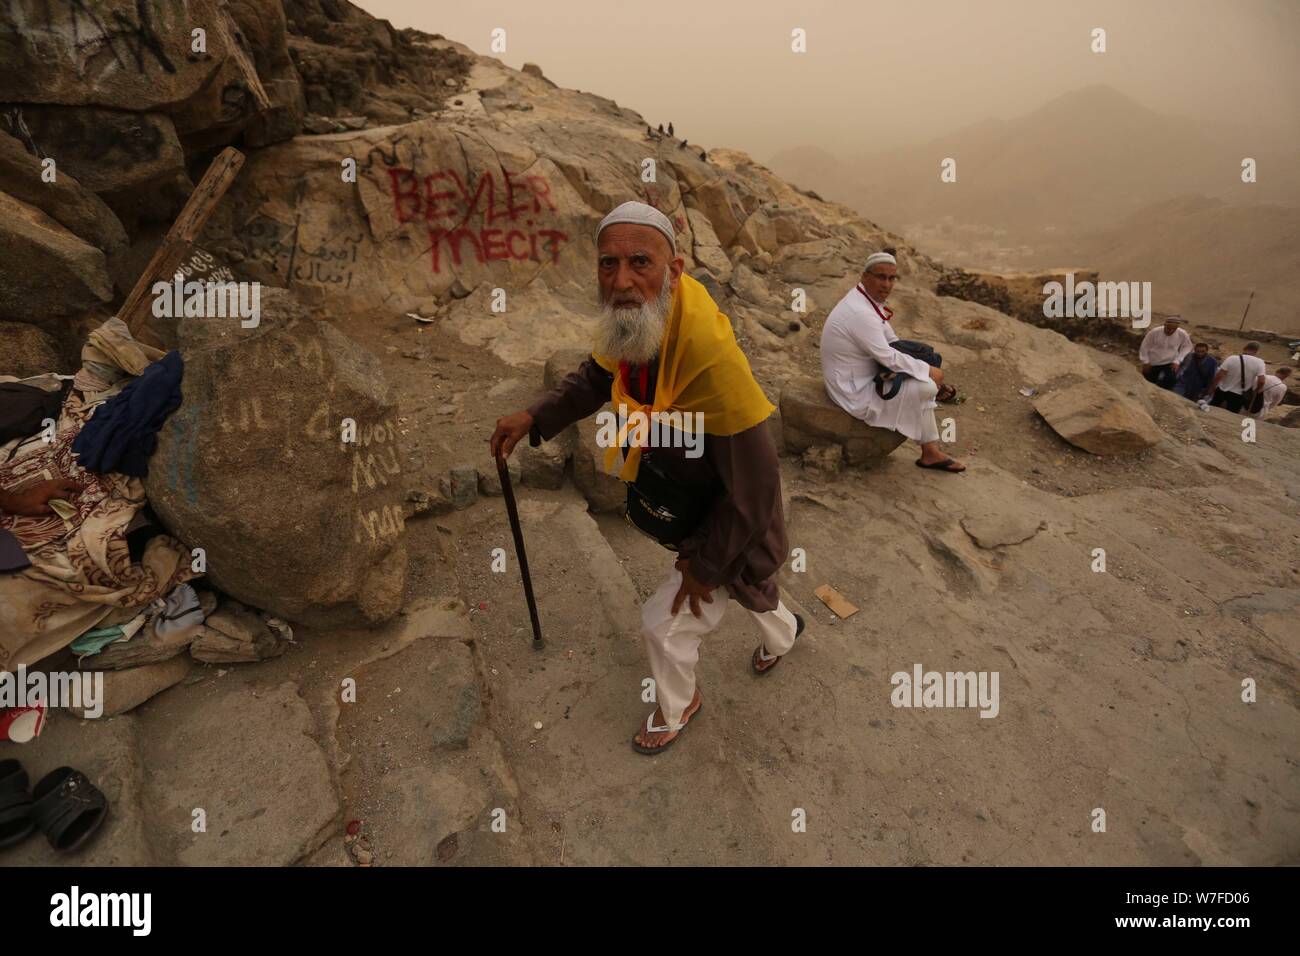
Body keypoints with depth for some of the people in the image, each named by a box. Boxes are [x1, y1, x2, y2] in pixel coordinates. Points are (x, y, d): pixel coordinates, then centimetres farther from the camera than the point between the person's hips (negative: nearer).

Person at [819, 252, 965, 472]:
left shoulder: (868, 300, 4)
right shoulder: (860, 313, -28)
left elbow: (893, 341, 12)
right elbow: (889, 358, -24)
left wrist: (926, 369, 4)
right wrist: (928, 371, -11)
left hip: (861, 378, 10)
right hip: (855, 394, -10)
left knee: (923, 379, 11)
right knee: (925, 387, -12)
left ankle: (931, 452, 16)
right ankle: (929, 452, 13)